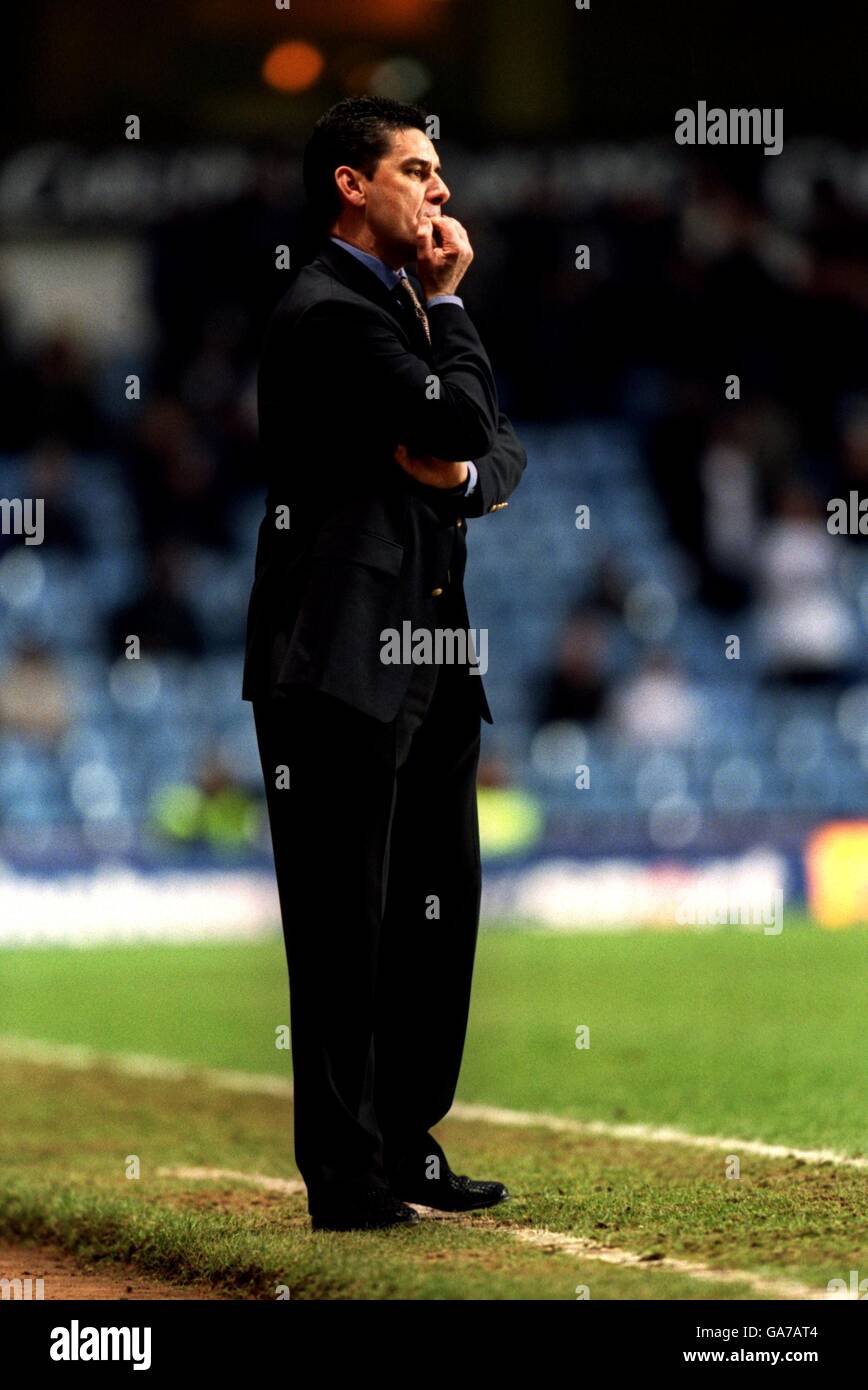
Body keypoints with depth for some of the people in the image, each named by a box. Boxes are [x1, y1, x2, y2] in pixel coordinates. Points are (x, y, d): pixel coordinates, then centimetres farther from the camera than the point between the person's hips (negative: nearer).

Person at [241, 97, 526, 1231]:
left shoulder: (403, 302, 18)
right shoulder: (327, 311, -12)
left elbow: (504, 451, 15)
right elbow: (462, 423, -19)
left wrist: (464, 475, -7)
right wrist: (450, 302, -6)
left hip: (430, 659, 9)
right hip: (345, 660, -9)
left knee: (438, 915, 12)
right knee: (346, 928, -5)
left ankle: (408, 1149, 22)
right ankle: (345, 1181, -1)